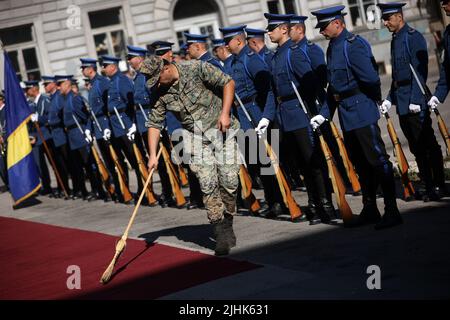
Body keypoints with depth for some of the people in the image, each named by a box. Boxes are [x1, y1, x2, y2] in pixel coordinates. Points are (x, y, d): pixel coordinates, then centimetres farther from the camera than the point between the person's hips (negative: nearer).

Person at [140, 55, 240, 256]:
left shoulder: (197, 69, -12)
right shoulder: (161, 93, -3)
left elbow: (228, 82, -6)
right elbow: (154, 123, 4)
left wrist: (225, 113, -14)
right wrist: (153, 155, -3)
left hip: (222, 131, -2)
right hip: (197, 139, 2)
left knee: (229, 181, -7)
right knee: (208, 184, -11)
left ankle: (228, 223, 14)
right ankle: (221, 233, -8)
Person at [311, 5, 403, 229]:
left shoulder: (353, 45, -16)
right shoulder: (332, 47, 13)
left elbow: (370, 77, -24)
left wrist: (374, 97, -8)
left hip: (361, 111, -10)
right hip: (346, 113, 10)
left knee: (377, 160, -6)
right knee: (360, 163, 15)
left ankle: (392, 211, -3)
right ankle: (370, 209, 25)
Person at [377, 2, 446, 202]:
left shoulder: (413, 37, -10)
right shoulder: (395, 41, 17)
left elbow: (420, 71, -16)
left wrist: (415, 100, -20)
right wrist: (390, 99, 15)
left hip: (415, 102, -9)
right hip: (402, 103, 9)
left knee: (427, 145, -6)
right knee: (417, 148, 9)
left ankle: (437, 186, -3)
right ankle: (428, 186, 14)